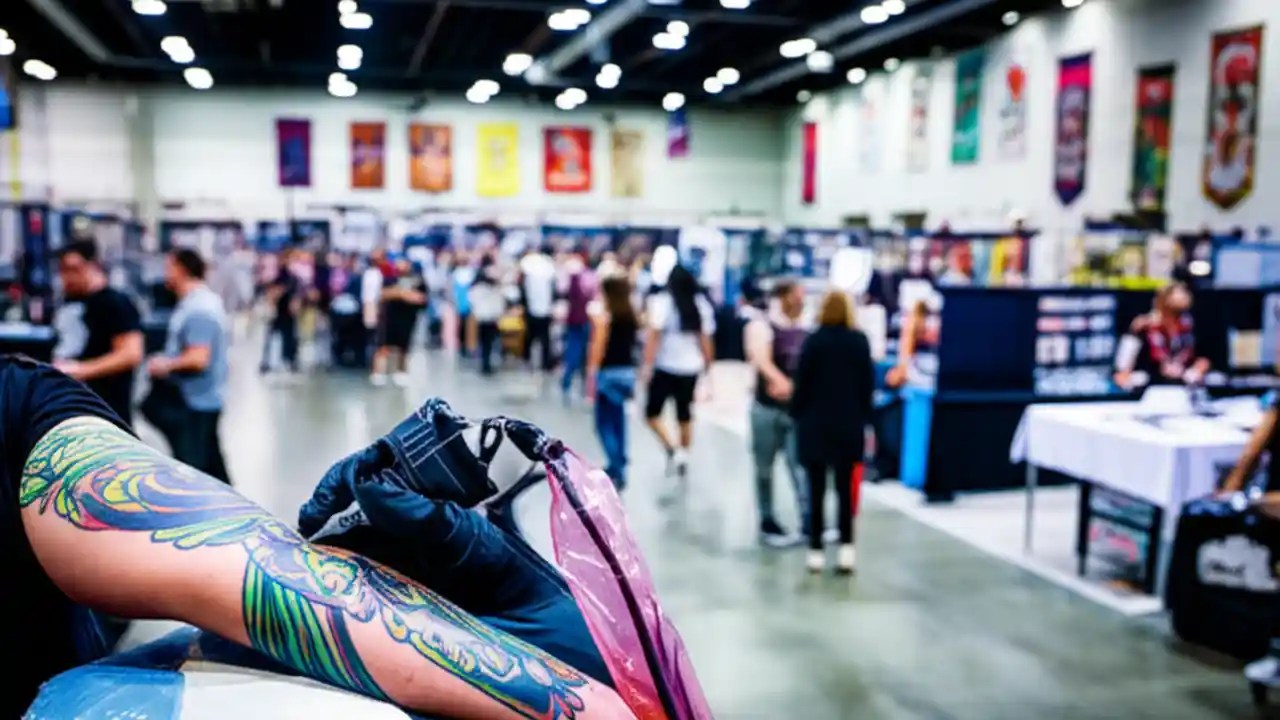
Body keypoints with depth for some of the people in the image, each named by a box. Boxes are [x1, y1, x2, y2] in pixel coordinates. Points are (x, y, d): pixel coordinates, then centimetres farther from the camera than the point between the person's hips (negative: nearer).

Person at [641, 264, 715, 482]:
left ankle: (672, 449, -10)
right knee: (685, 415, 16)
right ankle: (683, 457, 20)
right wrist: (708, 363, 12)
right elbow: (705, 338, 3)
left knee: (652, 413, 6)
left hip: (665, 366, -4)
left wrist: (648, 364, -17)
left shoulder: (662, 302, -9)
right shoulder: (701, 305, 2)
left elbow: (654, 335, -16)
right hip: (691, 367, 4)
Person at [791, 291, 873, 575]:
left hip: (815, 424, -2)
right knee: (845, 489, 9)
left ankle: (816, 551, 10)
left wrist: (797, 413, 5)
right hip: (849, 424, 2)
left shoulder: (814, 341, -9)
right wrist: (863, 416, 11)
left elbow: (802, 382, -8)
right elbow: (868, 382, 2)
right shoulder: (860, 342, -1)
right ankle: (846, 547, 1)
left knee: (817, 490, 6)